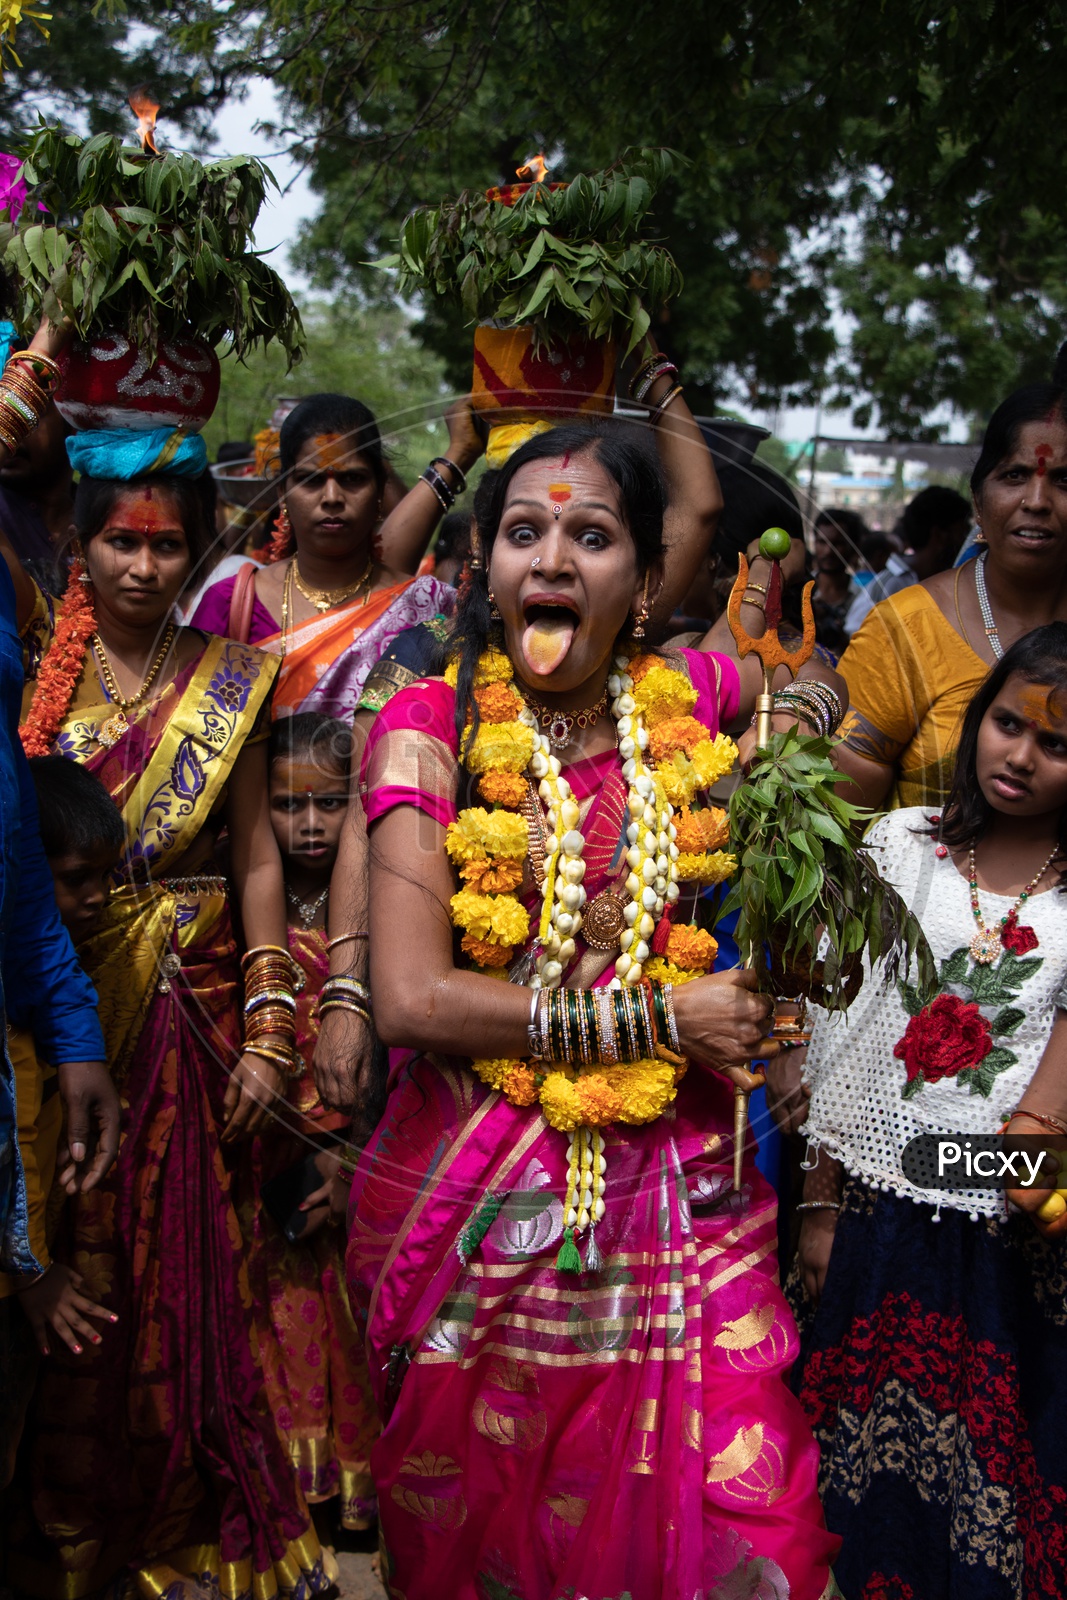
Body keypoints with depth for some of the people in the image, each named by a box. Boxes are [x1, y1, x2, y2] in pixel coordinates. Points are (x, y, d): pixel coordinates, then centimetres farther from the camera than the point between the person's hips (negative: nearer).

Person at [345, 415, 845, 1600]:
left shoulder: (692, 698, 1)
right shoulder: (432, 726, -7)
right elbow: (410, 998, -17)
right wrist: (659, 1017, -13)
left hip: (676, 1191, 2)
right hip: (478, 1190, -2)